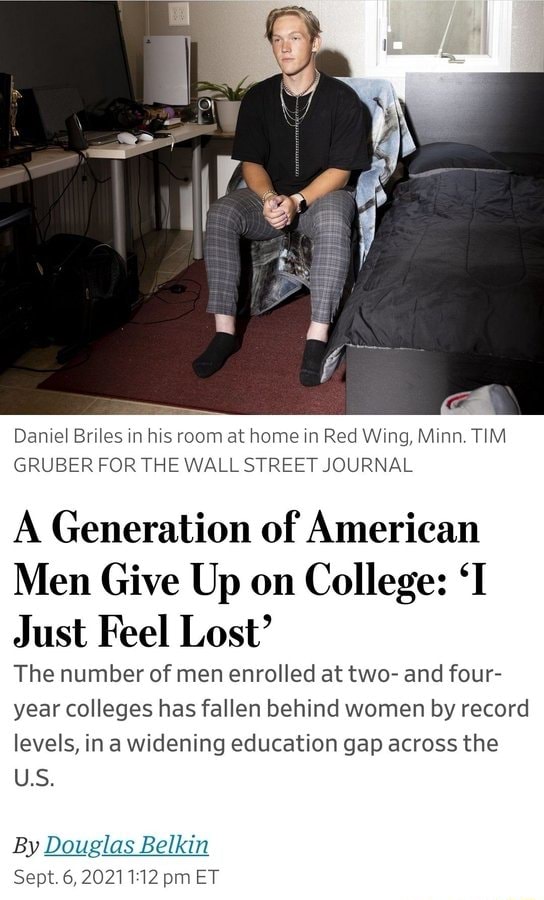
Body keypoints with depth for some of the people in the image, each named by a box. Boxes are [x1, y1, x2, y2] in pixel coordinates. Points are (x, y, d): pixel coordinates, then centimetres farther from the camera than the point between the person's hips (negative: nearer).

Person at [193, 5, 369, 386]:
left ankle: (318, 337, -38)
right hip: (271, 194, 3)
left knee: (333, 221, -39)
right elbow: (251, 162, 3)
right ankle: (225, 330, -28)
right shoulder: (259, 97, 3)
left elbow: (340, 172, -10)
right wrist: (269, 198, -19)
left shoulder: (342, 98, -7)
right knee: (221, 213, -27)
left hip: (324, 193, -3)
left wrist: (297, 201, -26)